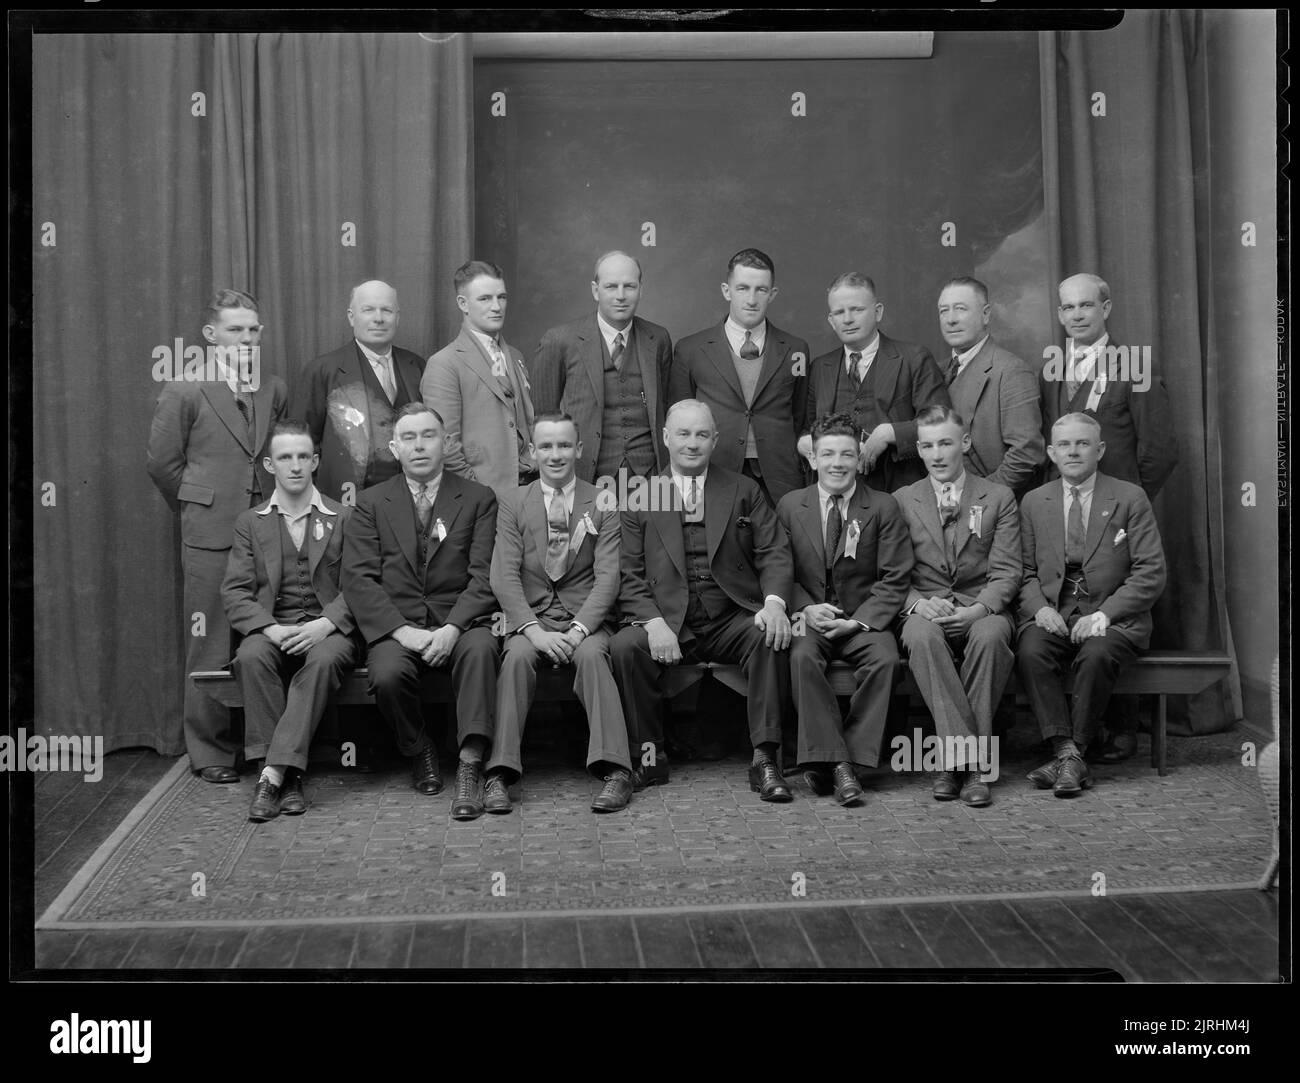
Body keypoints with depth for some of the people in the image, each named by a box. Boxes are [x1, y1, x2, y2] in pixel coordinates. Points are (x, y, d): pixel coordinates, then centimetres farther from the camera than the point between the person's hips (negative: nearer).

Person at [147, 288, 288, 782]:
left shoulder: (275, 391, 13)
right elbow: (162, 462, 2)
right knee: (211, 645, 1)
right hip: (210, 535, -4)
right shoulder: (183, 390, -1)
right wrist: (198, 507, 8)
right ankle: (211, 751, 11)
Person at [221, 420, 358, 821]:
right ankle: (285, 775, -30)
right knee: (251, 657, -32)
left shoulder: (343, 519, 11)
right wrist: (271, 629, -14)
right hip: (271, 627, 2)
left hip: (327, 630, -1)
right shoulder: (250, 522, 15)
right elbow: (234, 591, 5)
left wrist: (324, 625, -18)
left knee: (323, 659, -35)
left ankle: (274, 773, -36)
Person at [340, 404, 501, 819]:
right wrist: (403, 630, -15)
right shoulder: (371, 503, 11)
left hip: (460, 623, -1)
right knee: (388, 675, -30)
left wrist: (452, 628, -18)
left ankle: (470, 767, -31)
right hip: (395, 625, 1)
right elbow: (358, 578, 0)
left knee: (480, 649, -34)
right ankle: (418, 750, 0)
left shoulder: (478, 499, 9)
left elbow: (484, 576, -1)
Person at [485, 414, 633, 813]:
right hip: (531, 616, 1)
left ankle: (616, 771, -34)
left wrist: (578, 630, -19)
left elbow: (607, 577, -3)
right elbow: (504, 577, -2)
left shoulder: (603, 506, 6)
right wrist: (535, 630, -18)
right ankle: (500, 773, -30)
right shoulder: (513, 507, 8)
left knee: (591, 655, -32)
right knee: (517, 656, -30)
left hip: (586, 618, -1)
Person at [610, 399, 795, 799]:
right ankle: (649, 758, -12)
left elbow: (774, 553, 5)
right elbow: (630, 575, 3)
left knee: (770, 637, -30)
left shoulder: (744, 491, 14)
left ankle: (764, 761, -24)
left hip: (732, 619, 0)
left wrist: (774, 602, -17)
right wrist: (654, 622, -16)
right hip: (666, 623, 0)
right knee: (625, 646, -28)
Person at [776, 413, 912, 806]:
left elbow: (895, 579, -1)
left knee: (885, 659, -31)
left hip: (863, 621, 0)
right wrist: (805, 608, -12)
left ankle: (853, 756, -24)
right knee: (802, 657, -32)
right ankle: (834, 761, -31)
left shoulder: (883, 507, 3)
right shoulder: (790, 506, 8)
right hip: (809, 616, 1)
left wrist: (859, 620, -15)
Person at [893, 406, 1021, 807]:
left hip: (983, 611, 0)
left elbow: (1006, 572, 2)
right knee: (922, 635, -35)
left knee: (990, 635, -36)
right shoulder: (902, 500, 13)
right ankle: (965, 754, -35)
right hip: (925, 609, 1)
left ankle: (963, 759, -28)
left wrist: (979, 608, -17)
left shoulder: (999, 498, 10)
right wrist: (918, 602, -14)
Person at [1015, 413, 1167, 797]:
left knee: (1096, 655, -34)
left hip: (1113, 617, -2)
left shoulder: (1130, 498, 3)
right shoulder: (1034, 502, 13)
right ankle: (1067, 754, -27)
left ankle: (1071, 753, -22)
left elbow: (1151, 574, -3)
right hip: (1052, 614, 3)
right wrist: (1040, 607, -10)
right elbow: (1026, 572, 13)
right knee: (1030, 651, -29)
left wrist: (1103, 614, -16)